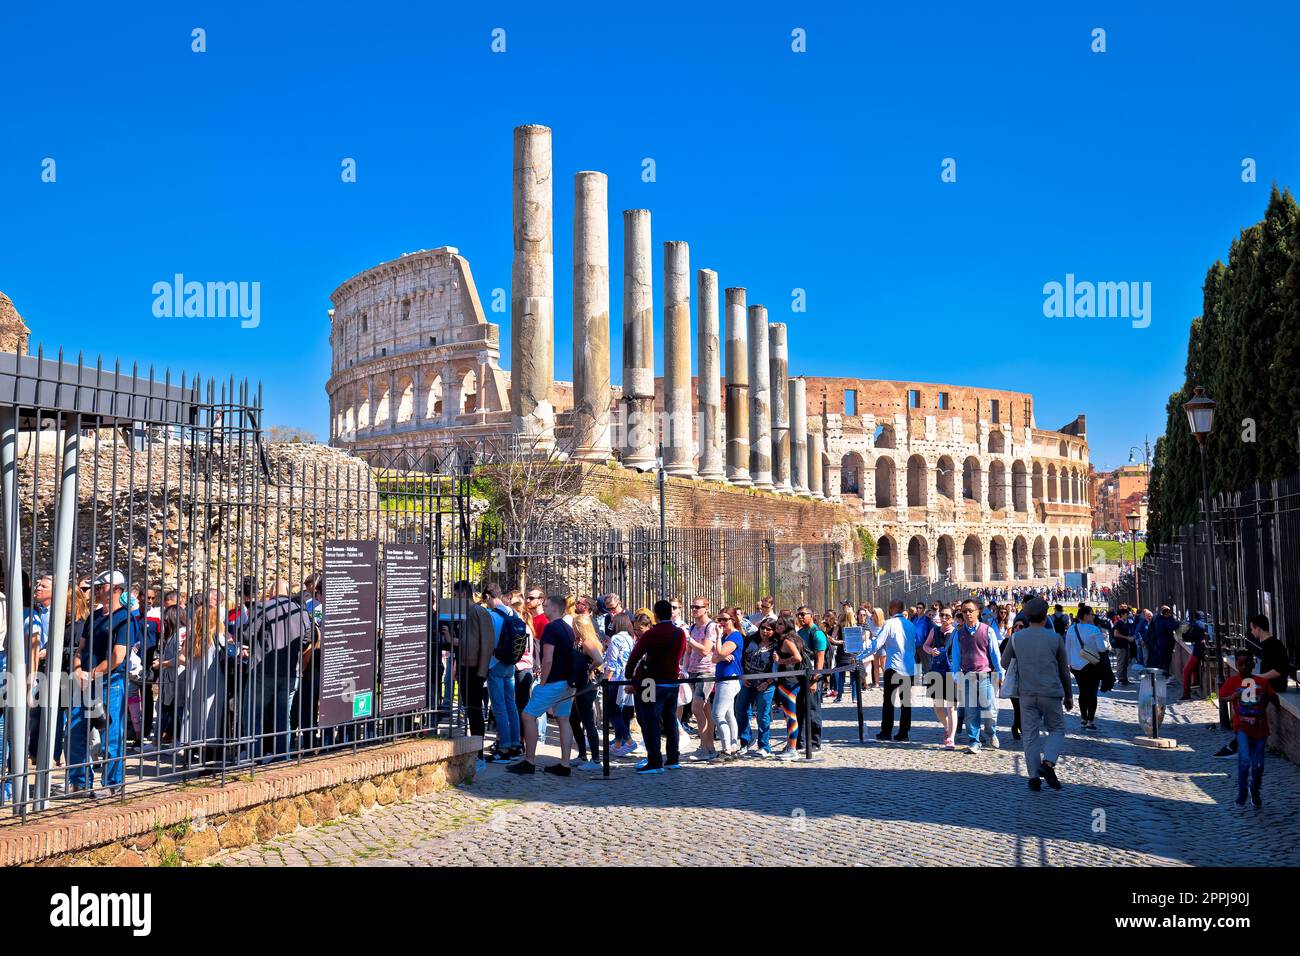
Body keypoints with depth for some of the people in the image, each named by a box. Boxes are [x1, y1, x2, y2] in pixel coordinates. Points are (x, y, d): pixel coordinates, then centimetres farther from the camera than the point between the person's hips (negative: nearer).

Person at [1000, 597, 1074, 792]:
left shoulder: (1016, 638, 1)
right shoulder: (1055, 638, -3)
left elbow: (1005, 663, 13)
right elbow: (1064, 670, 6)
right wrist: (1068, 695, 16)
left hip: (1027, 694, 2)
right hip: (1051, 693, -2)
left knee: (1031, 734, 7)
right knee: (1057, 729, 13)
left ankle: (1034, 777, 3)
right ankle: (1048, 762, -10)